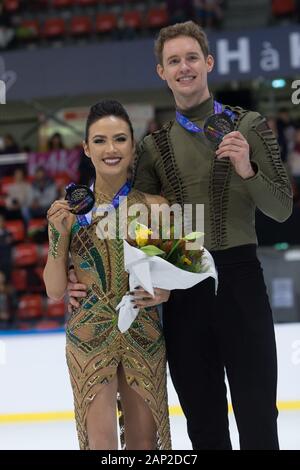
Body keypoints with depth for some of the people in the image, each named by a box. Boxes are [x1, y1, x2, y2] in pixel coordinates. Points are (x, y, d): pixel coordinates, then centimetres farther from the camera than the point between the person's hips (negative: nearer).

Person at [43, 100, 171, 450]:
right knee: (100, 440, -5)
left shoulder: (155, 206, 1)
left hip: (145, 337, 2)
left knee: (145, 439, 6)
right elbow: (55, 291, 0)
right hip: (89, 337, -1)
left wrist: (165, 293, -10)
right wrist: (60, 235, -12)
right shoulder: (68, 210, -1)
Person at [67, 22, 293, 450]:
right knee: (203, 421, 11)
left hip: (238, 278, -3)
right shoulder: (155, 146, 9)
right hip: (181, 287, 3)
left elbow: (282, 210, -1)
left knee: (257, 415, 0)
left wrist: (247, 171, -19)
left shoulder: (248, 126, 1)